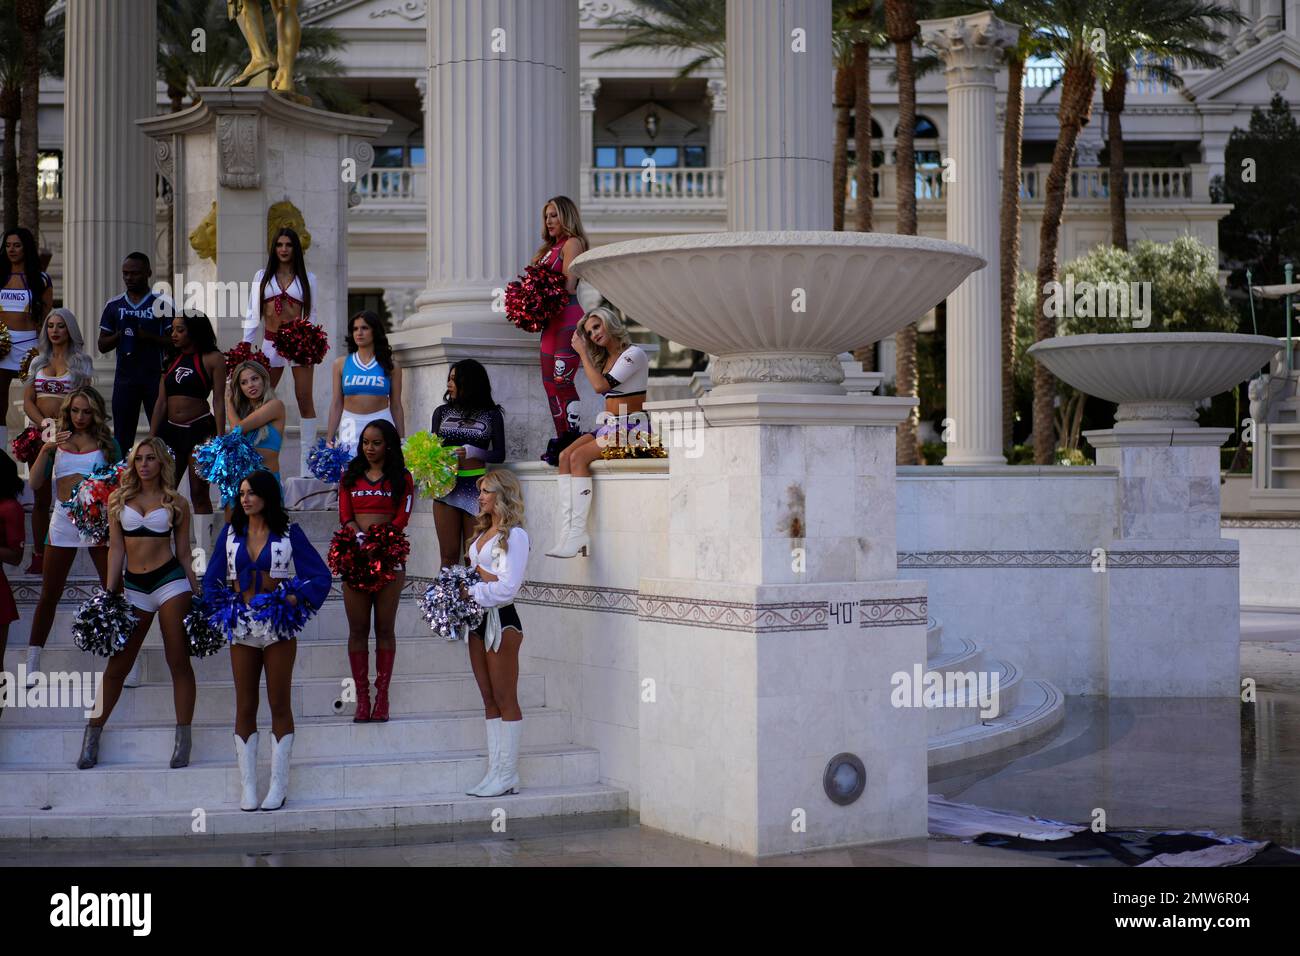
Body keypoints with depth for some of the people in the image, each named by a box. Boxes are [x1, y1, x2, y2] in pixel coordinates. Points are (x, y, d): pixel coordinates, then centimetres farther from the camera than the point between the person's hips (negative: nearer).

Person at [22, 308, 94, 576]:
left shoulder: (80, 361, 5)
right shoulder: (38, 362, 14)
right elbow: (27, 400, 8)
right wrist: (43, 421, -11)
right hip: (40, 433, 3)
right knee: (41, 496, 2)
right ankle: (39, 556, 5)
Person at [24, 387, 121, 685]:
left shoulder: (106, 442, 3)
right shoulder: (57, 440, 7)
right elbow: (35, 483, 3)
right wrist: (45, 450, -10)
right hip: (63, 521, 2)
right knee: (49, 595, 7)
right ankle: (32, 663, 15)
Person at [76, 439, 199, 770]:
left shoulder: (176, 502, 4)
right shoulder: (119, 499, 9)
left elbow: (184, 551, 6)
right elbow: (116, 548, 8)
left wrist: (197, 594, 3)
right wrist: (110, 593, 3)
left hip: (170, 580, -2)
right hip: (133, 585, 2)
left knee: (178, 661, -2)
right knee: (118, 665, 4)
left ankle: (183, 741, 3)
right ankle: (92, 734, 14)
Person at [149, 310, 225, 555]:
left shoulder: (213, 359, -2)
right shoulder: (171, 360, 13)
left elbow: (219, 401, -7)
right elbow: (161, 402, 13)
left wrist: (220, 440, -13)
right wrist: (151, 439, 8)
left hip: (200, 430, -5)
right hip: (171, 431, 5)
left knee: (199, 493, -4)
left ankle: (203, 552, 0)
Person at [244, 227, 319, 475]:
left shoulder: (307, 278, 8)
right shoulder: (262, 276, 10)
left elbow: (312, 315, 8)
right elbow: (253, 313, 9)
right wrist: (245, 345, 1)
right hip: (271, 344, 2)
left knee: (305, 400, -5)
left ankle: (307, 463, -4)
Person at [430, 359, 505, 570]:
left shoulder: (491, 414, 4)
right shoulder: (442, 411, 11)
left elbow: (499, 455, 1)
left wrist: (473, 452, -16)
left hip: (476, 486, -2)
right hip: (446, 484, 2)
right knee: (449, 556, 0)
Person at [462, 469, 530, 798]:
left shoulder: (514, 535, -11)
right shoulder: (483, 532, 16)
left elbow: (507, 586, -18)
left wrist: (471, 593, -15)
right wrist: (461, 588, -2)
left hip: (501, 619, -9)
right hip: (479, 618, 9)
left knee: (505, 700, -4)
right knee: (489, 700, 9)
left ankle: (508, 776, 0)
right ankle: (496, 772, 13)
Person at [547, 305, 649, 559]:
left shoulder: (634, 354, -8)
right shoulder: (604, 359, 20)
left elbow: (601, 385, -17)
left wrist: (583, 352, -11)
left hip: (630, 427, -8)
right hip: (607, 425, 8)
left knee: (579, 457, -27)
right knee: (565, 456, -17)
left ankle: (577, 535, -32)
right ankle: (568, 531, -29)